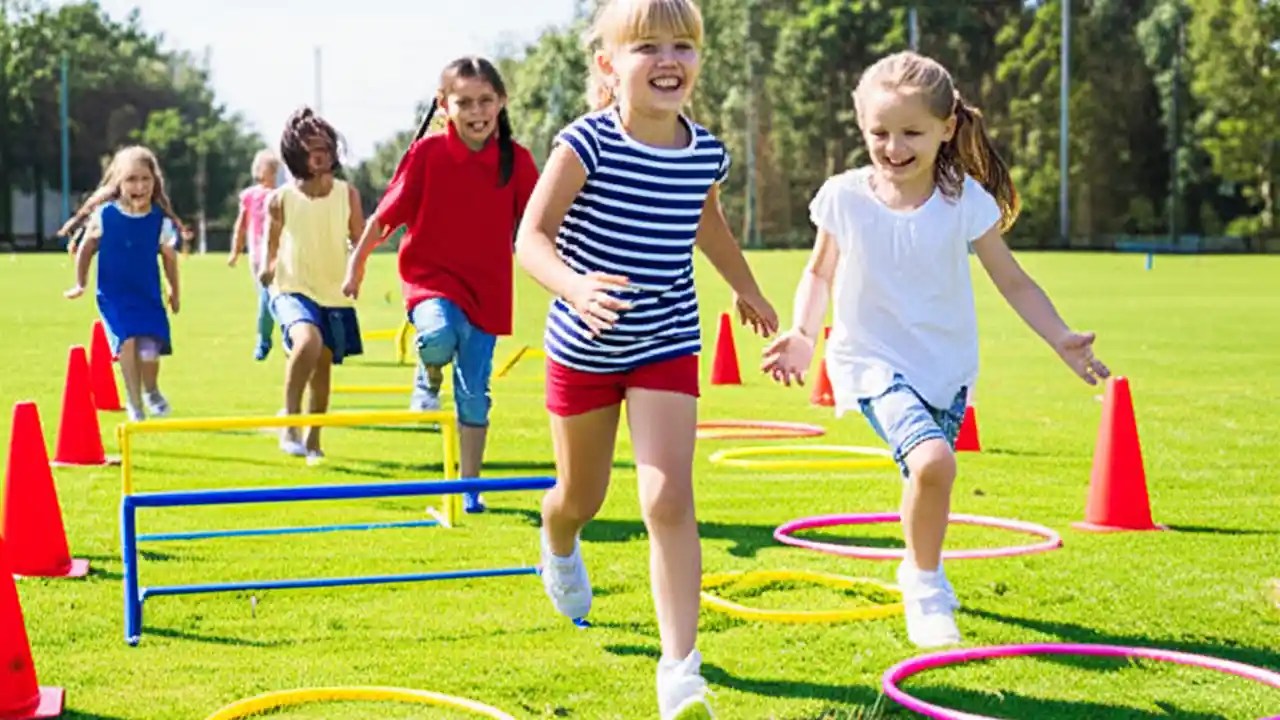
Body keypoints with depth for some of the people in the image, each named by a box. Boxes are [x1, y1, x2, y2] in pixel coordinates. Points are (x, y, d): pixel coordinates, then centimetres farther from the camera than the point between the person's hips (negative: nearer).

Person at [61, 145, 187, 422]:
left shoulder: (161, 221, -7)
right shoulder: (104, 215, -9)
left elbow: (169, 257, 7)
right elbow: (86, 248, 5)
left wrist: (174, 291, 16)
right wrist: (80, 284, 11)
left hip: (148, 295, 1)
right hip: (113, 295, -1)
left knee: (149, 350, -9)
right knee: (127, 341, -19)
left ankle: (151, 391, 25)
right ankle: (134, 404, -3)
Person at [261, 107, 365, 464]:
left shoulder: (347, 194, -4)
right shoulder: (281, 199, -8)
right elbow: (272, 244, 6)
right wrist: (267, 268, -6)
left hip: (335, 294, 3)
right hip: (293, 289, -3)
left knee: (324, 364, 13)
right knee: (308, 341, -31)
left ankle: (313, 440, 32)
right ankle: (289, 424, -15)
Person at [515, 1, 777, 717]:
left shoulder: (707, 154, -6)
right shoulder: (588, 143, -19)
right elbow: (531, 235, -22)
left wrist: (748, 289, 32)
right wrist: (575, 287, -43)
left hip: (666, 347, 1)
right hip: (584, 347, -1)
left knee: (669, 498, -15)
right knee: (582, 495, 18)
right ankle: (559, 551, 57)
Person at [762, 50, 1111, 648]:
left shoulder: (966, 201, -9)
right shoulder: (844, 198, -8)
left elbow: (1013, 282, 0)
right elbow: (820, 273, 8)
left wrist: (1061, 339, -10)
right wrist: (802, 335, -7)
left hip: (946, 364, 2)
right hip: (875, 360, -2)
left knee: (929, 475, 13)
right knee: (931, 460, -26)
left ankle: (921, 572, 47)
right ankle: (926, 586, -2)